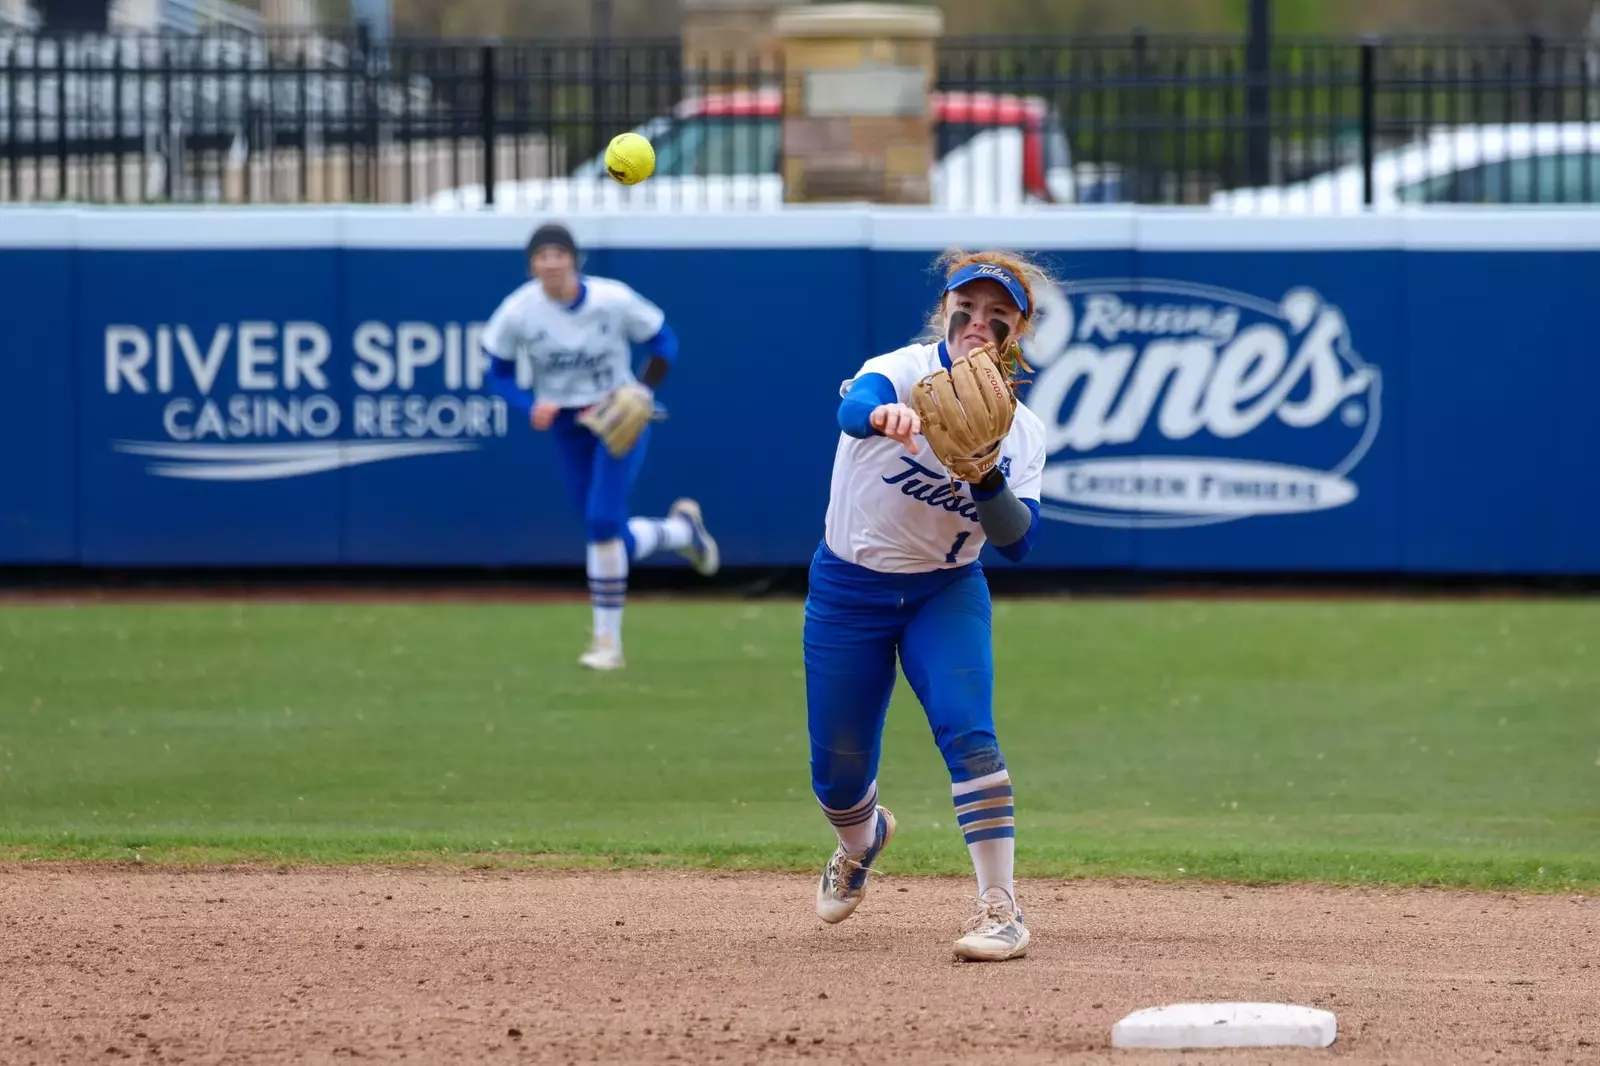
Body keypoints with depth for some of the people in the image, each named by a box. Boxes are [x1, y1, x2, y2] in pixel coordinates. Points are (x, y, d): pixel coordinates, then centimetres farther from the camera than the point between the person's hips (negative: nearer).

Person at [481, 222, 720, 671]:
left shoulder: (613, 300, -19)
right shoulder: (518, 311, -15)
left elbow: (664, 342, -5)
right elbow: (500, 373, -2)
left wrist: (643, 392, -19)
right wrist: (531, 405, -22)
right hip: (567, 426, 3)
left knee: (602, 520, -19)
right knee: (616, 544, 7)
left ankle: (607, 640, -4)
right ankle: (682, 529, 41)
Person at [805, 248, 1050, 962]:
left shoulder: (1020, 428, -4)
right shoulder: (903, 374, -16)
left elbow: (1017, 543, -13)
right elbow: (854, 406, -40)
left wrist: (987, 478, -31)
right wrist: (885, 415, -64)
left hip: (945, 594, 1)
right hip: (847, 591, -1)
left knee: (967, 731, -22)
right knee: (837, 770, 7)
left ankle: (1000, 908, -21)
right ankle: (862, 839, 44)